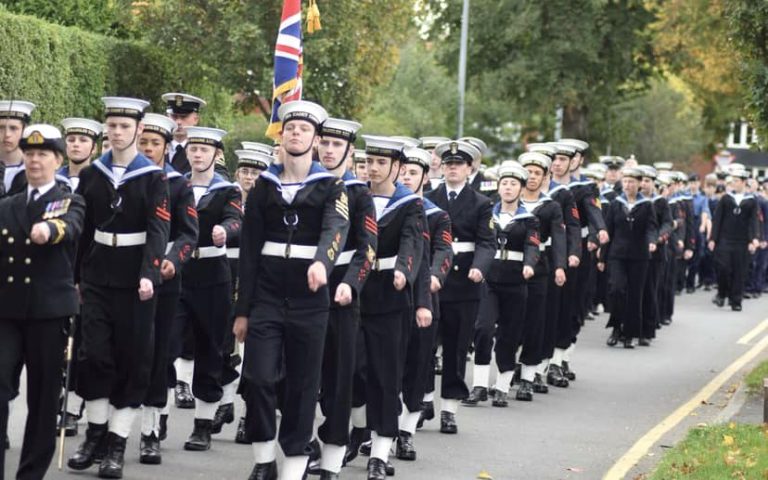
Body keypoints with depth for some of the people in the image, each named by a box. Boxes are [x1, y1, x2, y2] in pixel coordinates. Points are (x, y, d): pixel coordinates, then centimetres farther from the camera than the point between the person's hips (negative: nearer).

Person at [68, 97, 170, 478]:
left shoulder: (154, 178, -3)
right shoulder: (91, 175, 7)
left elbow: (158, 231, -12)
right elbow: (81, 229, 10)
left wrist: (148, 274, -24)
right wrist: (74, 275, 9)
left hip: (135, 279, -3)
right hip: (97, 276, 3)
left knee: (132, 360, 1)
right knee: (94, 354, -2)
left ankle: (117, 443, 7)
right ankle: (95, 435, 12)